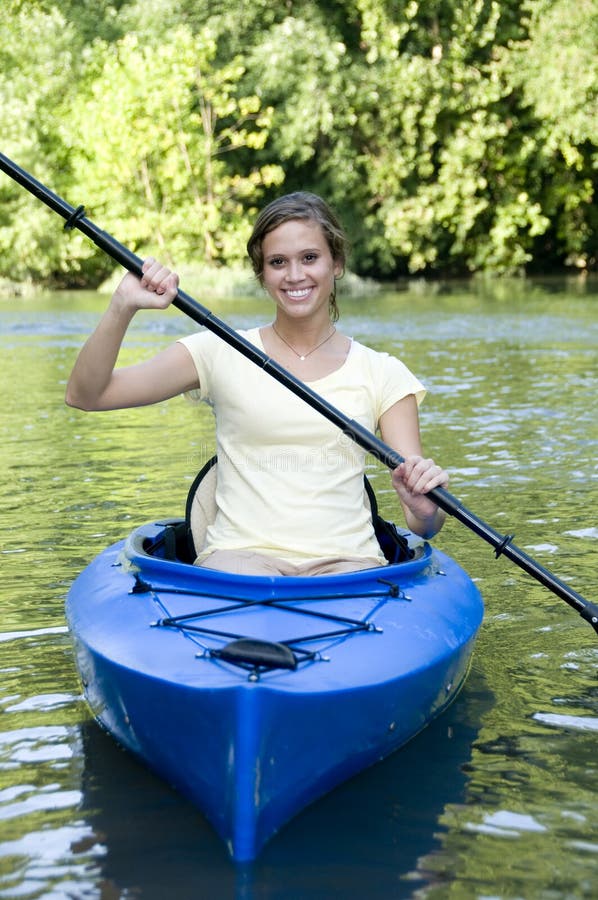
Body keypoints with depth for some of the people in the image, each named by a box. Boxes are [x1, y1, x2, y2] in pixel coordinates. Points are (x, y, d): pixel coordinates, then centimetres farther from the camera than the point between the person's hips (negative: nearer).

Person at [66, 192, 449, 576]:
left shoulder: (381, 373, 9)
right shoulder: (222, 353, 7)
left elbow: (422, 526, 3)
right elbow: (85, 395, 0)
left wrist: (426, 509, -21)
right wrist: (123, 308, -15)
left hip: (347, 559, 1)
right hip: (239, 555, -1)